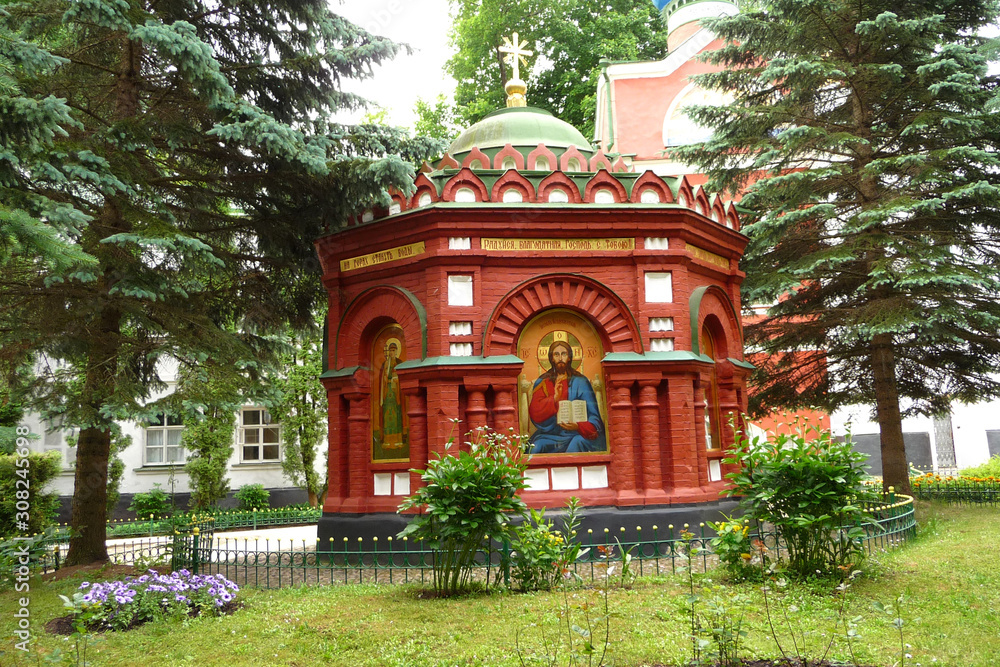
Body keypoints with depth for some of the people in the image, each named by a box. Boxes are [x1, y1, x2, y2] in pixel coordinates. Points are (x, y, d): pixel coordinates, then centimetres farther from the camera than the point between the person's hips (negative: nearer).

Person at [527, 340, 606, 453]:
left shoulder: (580, 382, 2)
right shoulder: (542, 383, 9)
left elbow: (594, 418, -4)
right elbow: (534, 413, -3)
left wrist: (578, 426, -25)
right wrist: (554, 399, -17)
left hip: (576, 433, -1)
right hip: (550, 434, 1)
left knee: (577, 443, -33)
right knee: (536, 446, -29)